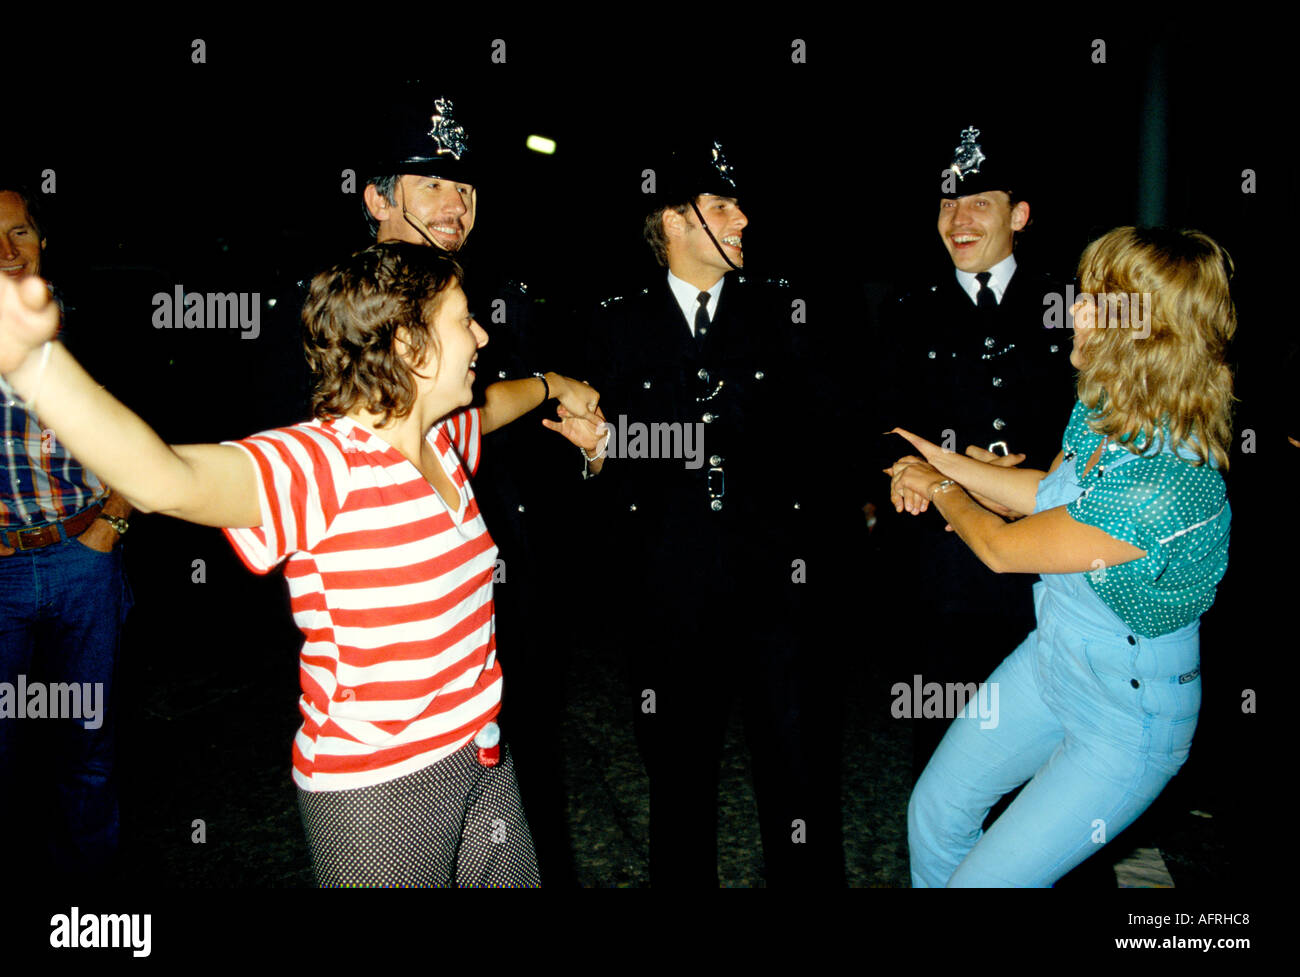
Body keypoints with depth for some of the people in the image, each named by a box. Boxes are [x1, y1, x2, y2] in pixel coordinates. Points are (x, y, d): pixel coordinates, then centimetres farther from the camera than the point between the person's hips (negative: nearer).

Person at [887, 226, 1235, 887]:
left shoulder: (1164, 489, -36)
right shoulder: (1103, 409, -9)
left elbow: (1000, 548, -22)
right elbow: (1047, 493, 12)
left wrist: (943, 491, -3)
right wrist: (943, 463, 4)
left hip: (1127, 717, -8)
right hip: (1049, 658, 8)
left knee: (981, 881, -1)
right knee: (933, 812, 13)